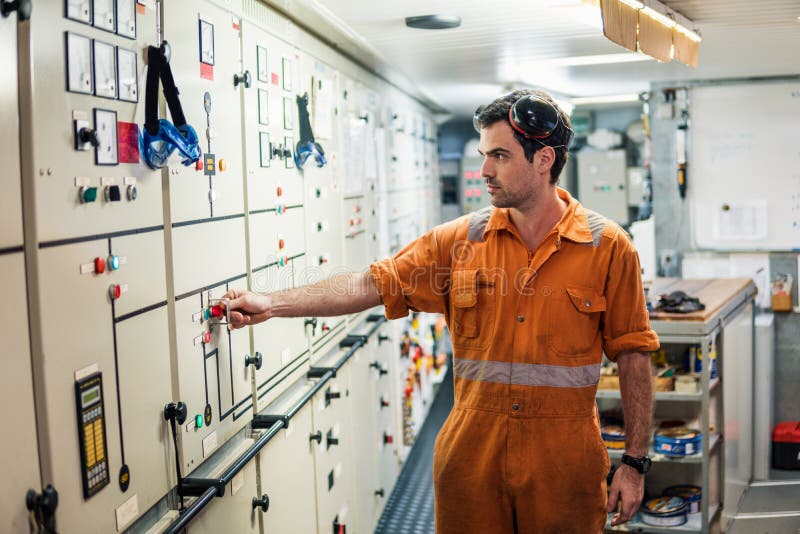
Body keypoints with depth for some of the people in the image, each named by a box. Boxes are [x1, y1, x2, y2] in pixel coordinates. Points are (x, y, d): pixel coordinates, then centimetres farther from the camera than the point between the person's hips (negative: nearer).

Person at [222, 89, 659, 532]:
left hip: (564, 461, -1)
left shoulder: (608, 248, -5)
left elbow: (632, 356, -2)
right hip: (471, 454, 2)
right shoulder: (459, 239, 0)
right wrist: (271, 304, -10)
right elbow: (372, 285, -2)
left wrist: (634, 462, -3)